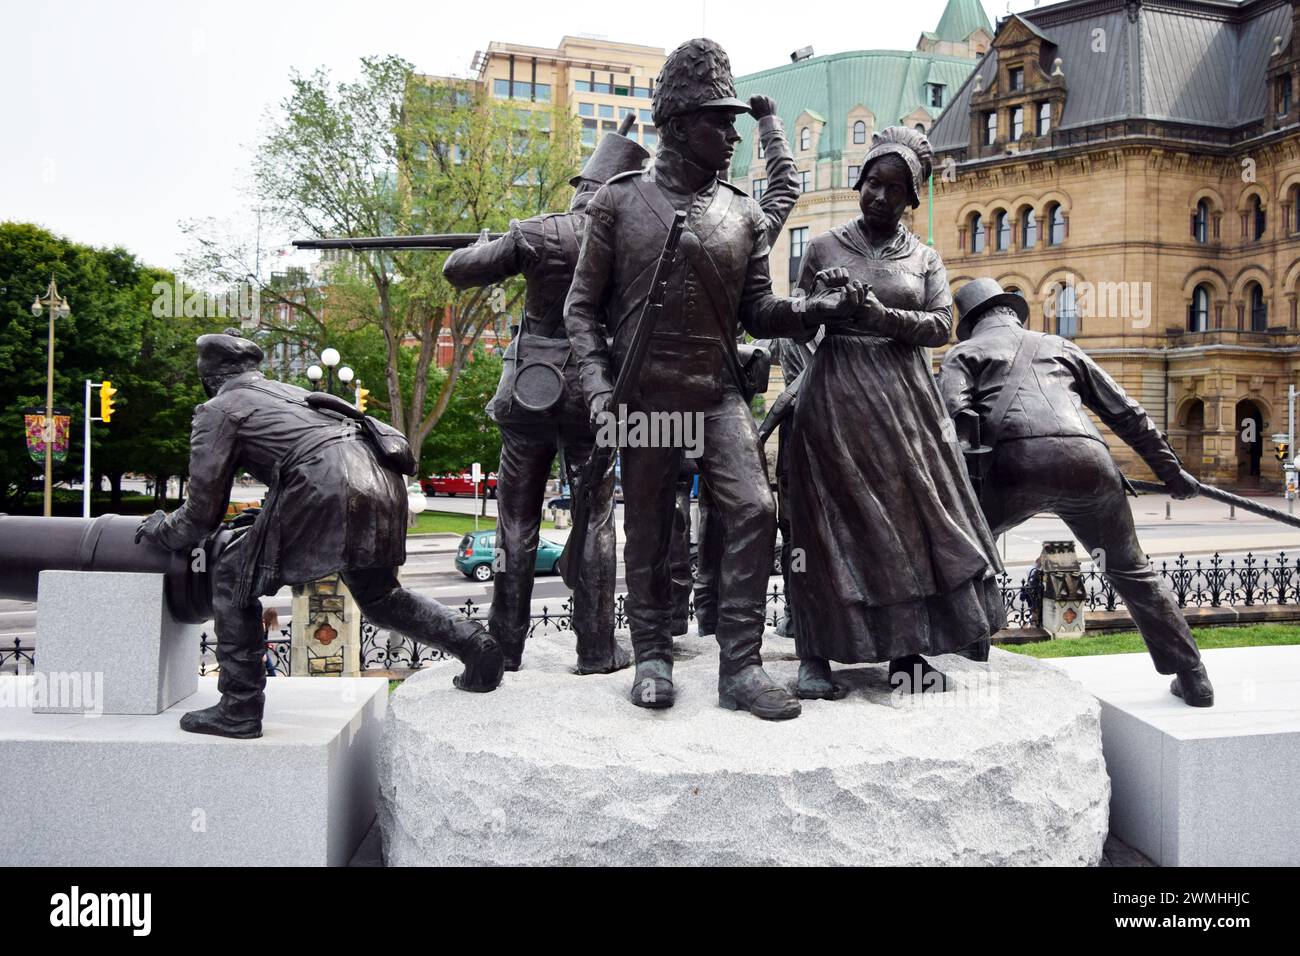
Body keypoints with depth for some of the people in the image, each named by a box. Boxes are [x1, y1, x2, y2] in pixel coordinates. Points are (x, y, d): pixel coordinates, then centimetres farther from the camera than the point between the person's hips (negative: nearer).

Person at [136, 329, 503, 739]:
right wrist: (262, 521, 53)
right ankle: (474, 645, 16)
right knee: (378, 596, 27)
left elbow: (203, 512, 11)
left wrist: (160, 528, 29)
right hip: (382, 484, 8)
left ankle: (239, 710, 10)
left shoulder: (219, 409, 13)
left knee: (234, 579, 10)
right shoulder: (287, 391, 34)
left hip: (328, 489, -7)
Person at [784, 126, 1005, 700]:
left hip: (903, 400, 2)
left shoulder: (925, 259, 12)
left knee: (908, 516, 0)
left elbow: (941, 326, -3)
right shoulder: (825, 248, 8)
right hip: (835, 397, -2)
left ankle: (906, 653, 9)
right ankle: (815, 656, 4)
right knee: (831, 520, -2)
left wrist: (878, 313, -17)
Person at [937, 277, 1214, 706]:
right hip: (1087, 460, 4)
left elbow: (952, 413, 2)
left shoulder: (964, 352, 24)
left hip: (1017, 462, -3)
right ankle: (1192, 678, 26)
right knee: (1131, 570, 23)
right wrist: (1170, 470, 36)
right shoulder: (1060, 346, 33)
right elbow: (1126, 412, 31)